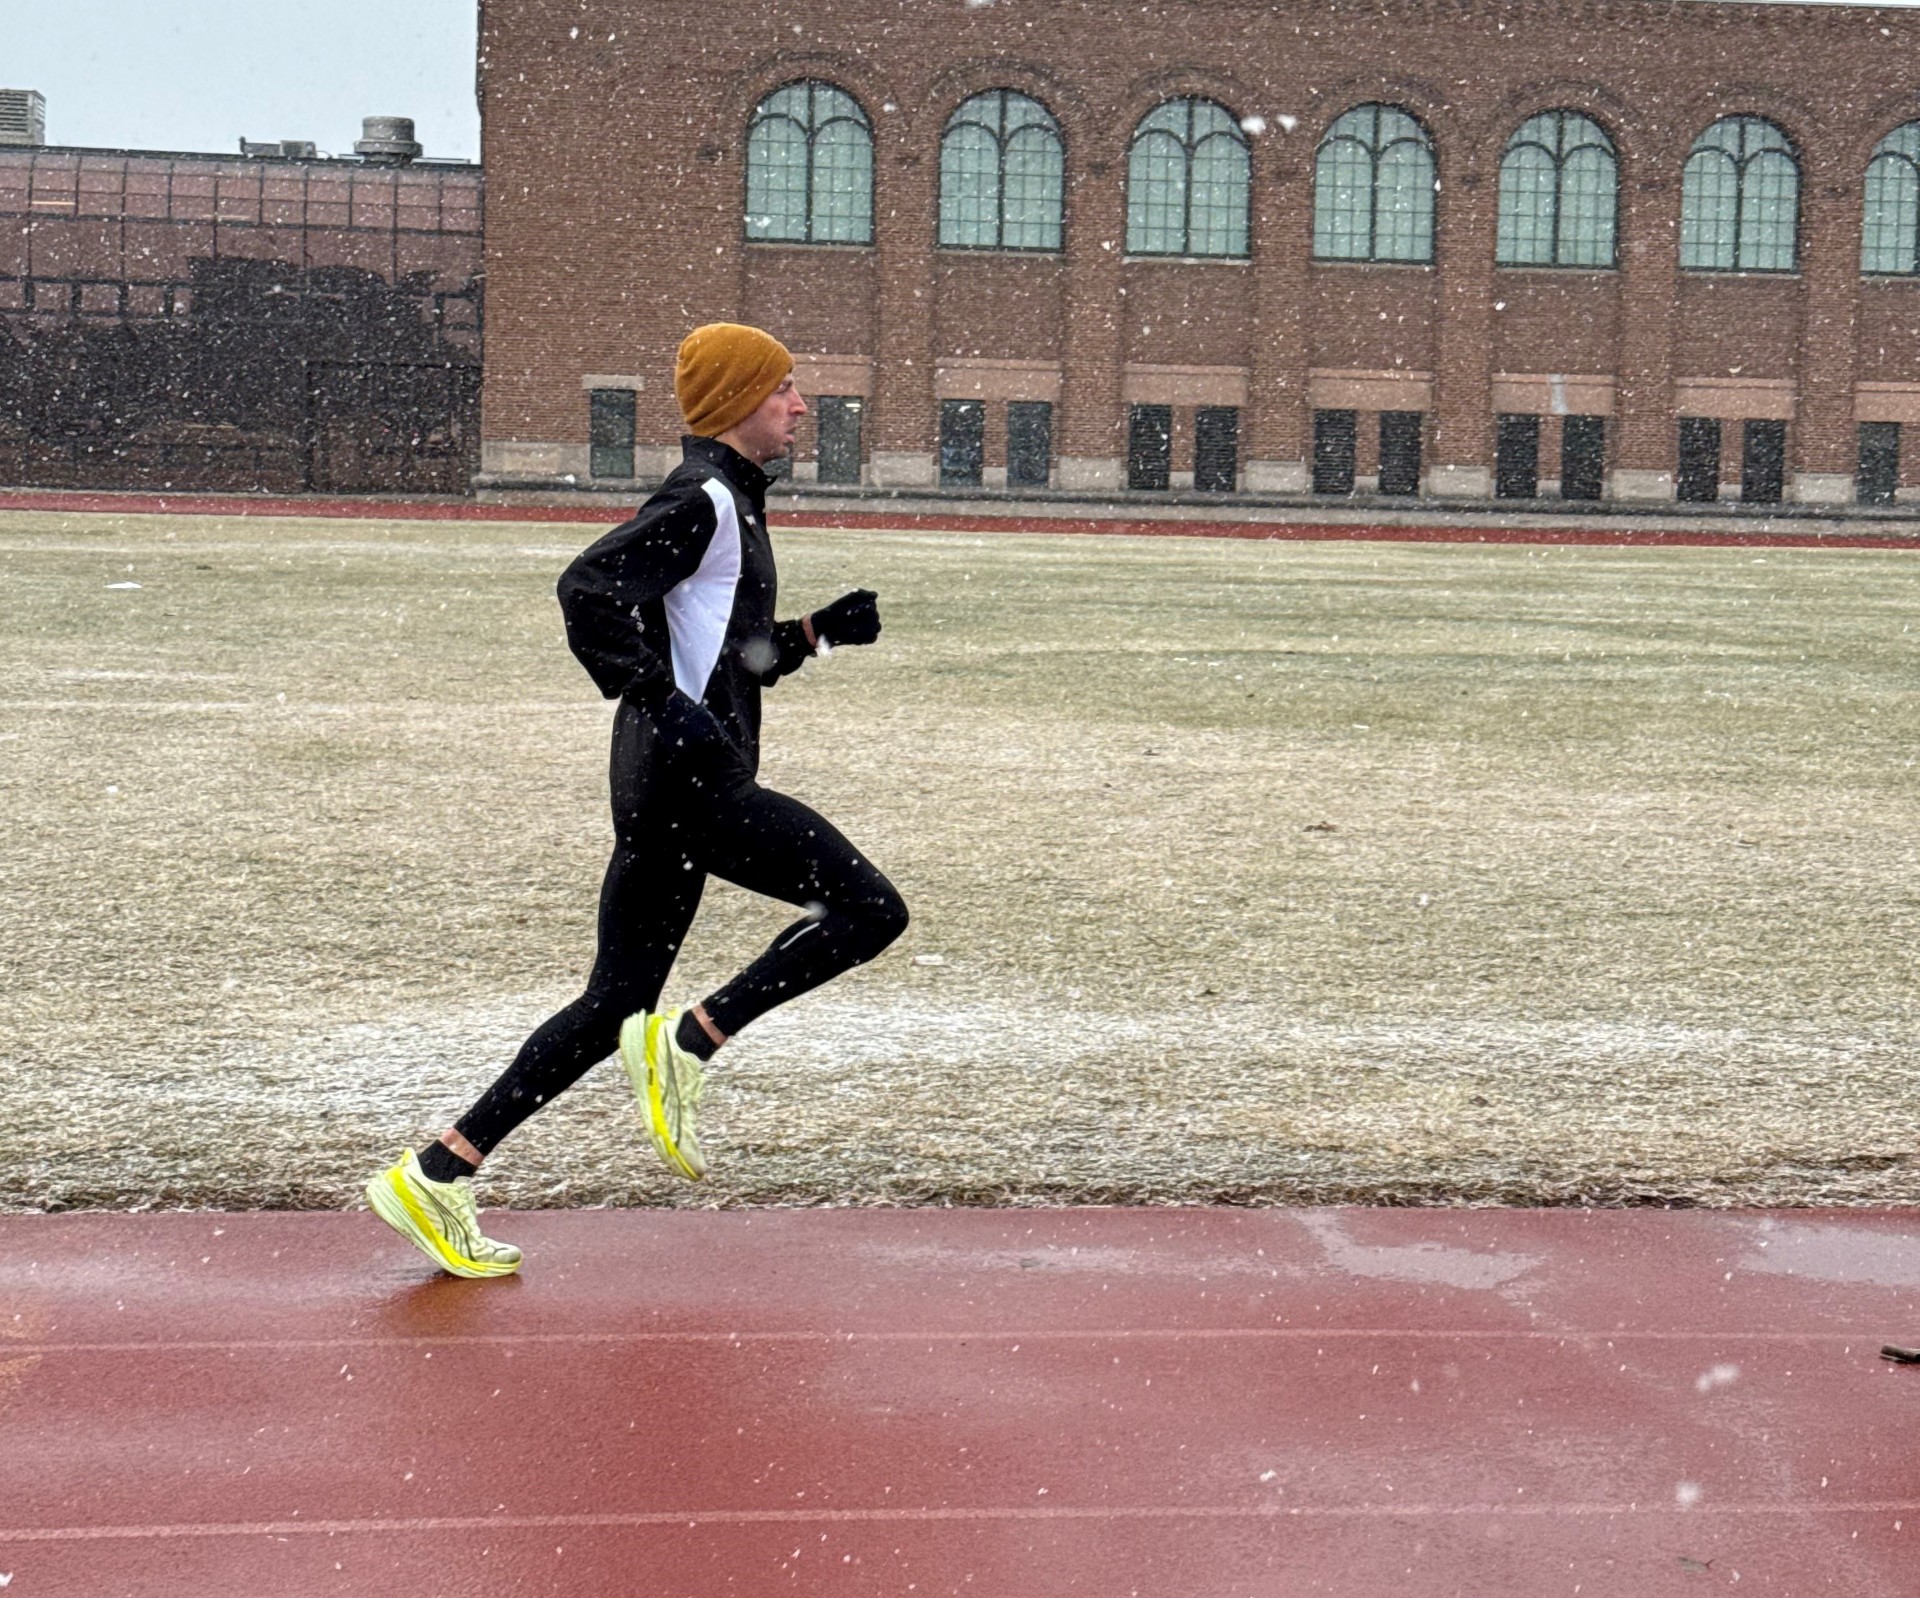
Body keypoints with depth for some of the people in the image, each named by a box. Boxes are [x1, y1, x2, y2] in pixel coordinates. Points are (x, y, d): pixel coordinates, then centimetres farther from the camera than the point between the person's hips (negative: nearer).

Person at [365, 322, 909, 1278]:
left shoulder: (729, 502, 22)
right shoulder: (703, 500, -8)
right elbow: (588, 589, -22)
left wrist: (821, 630, 18)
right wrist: (668, 707, -25)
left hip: (673, 781, 10)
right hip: (692, 779, -10)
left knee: (617, 1003, 10)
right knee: (869, 910, -9)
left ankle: (438, 1176, 11)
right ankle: (686, 1045, -8)